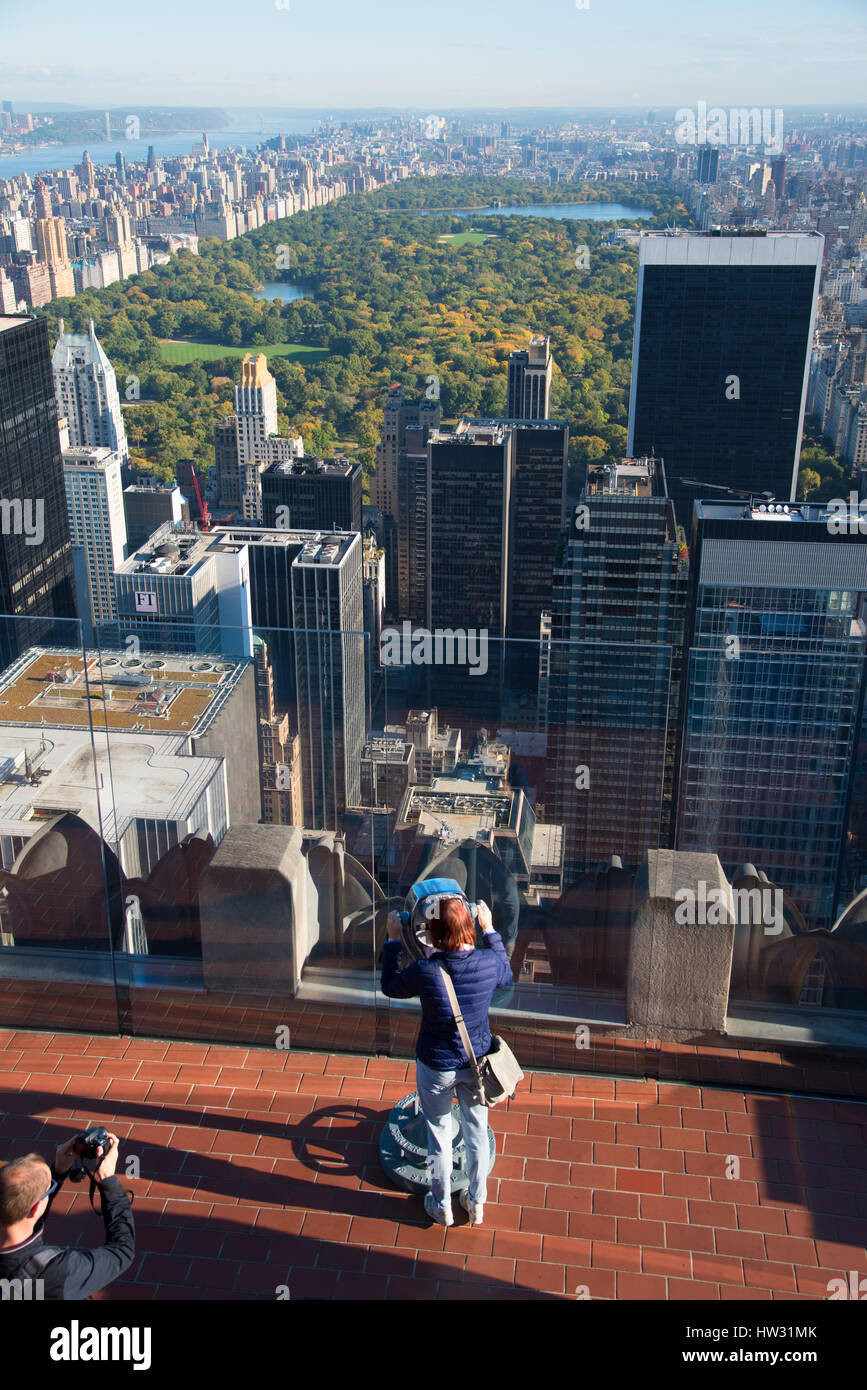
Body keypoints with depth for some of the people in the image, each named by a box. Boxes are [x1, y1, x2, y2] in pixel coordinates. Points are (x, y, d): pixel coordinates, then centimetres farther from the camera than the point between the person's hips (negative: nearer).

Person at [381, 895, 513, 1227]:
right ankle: (476, 1203, 40)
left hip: (436, 1066, -2)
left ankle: (441, 1206, 38)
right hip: (477, 1063, 2)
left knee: (439, 1135, 20)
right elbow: (506, 975, 6)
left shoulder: (425, 971, -28)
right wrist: (490, 930, 11)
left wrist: (393, 940, 1)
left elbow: (390, 987, -6)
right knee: (477, 1132, 22)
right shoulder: (488, 962, -21)